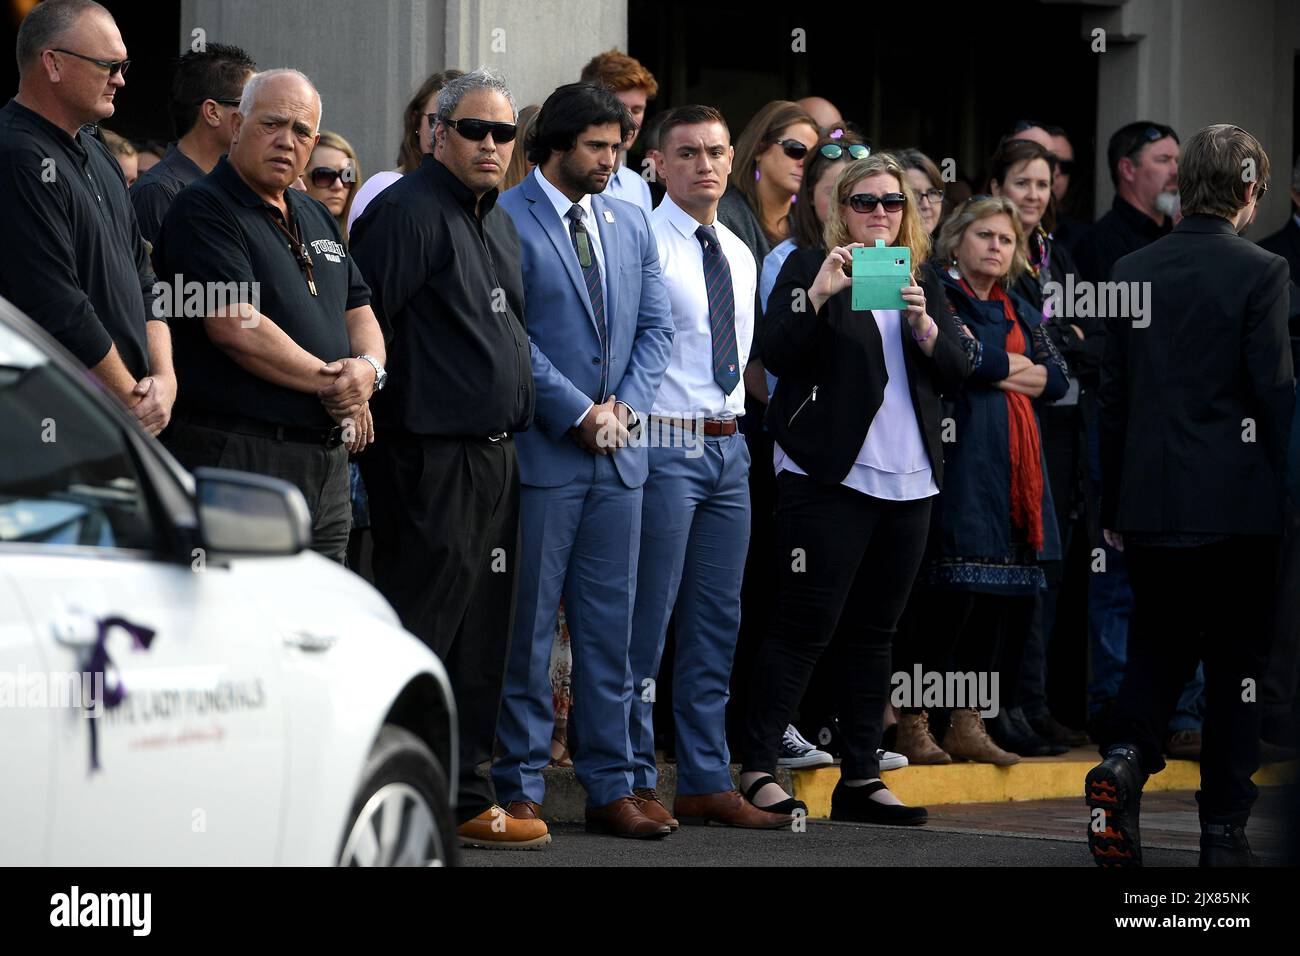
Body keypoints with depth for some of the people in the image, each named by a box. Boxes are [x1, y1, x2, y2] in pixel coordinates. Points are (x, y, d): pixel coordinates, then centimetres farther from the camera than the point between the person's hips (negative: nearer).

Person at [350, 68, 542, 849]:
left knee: (482, 639, 12)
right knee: (420, 630, -8)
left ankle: (465, 797, 18)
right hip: (431, 456, -9)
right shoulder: (407, 212, -10)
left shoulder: (501, 224, 19)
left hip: (494, 456, 9)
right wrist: (371, 411, -16)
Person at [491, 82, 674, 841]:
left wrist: (625, 406, -2)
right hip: (540, 453, -6)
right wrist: (578, 413, -13)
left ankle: (610, 786, 12)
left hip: (617, 452, 6)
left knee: (611, 627, 8)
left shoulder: (631, 224, 15)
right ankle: (520, 785, 4)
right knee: (527, 627, -1)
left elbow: (656, 326, 13)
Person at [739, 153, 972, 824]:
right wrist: (818, 293, -25)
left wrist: (923, 323, -11)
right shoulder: (809, 267, 1)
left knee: (876, 631, 9)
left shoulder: (923, 280, 16)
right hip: (831, 478, -6)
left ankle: (861, 777, 13)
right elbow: (778, 353, -11)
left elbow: (956, 372, 7)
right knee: (806, 624, -8)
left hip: (908, 483, 6)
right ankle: (756, 770, -5)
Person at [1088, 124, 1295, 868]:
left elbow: (1113, 395, 8)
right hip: (1237, 501, -4)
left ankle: (1126, 758, -11)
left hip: (1151, 501, 4)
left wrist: (1112, 506, 15)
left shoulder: (1133, 271, 4)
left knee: (1158, 646, 15)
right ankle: (1224, 828, 7)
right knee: (1236, 660, 6)